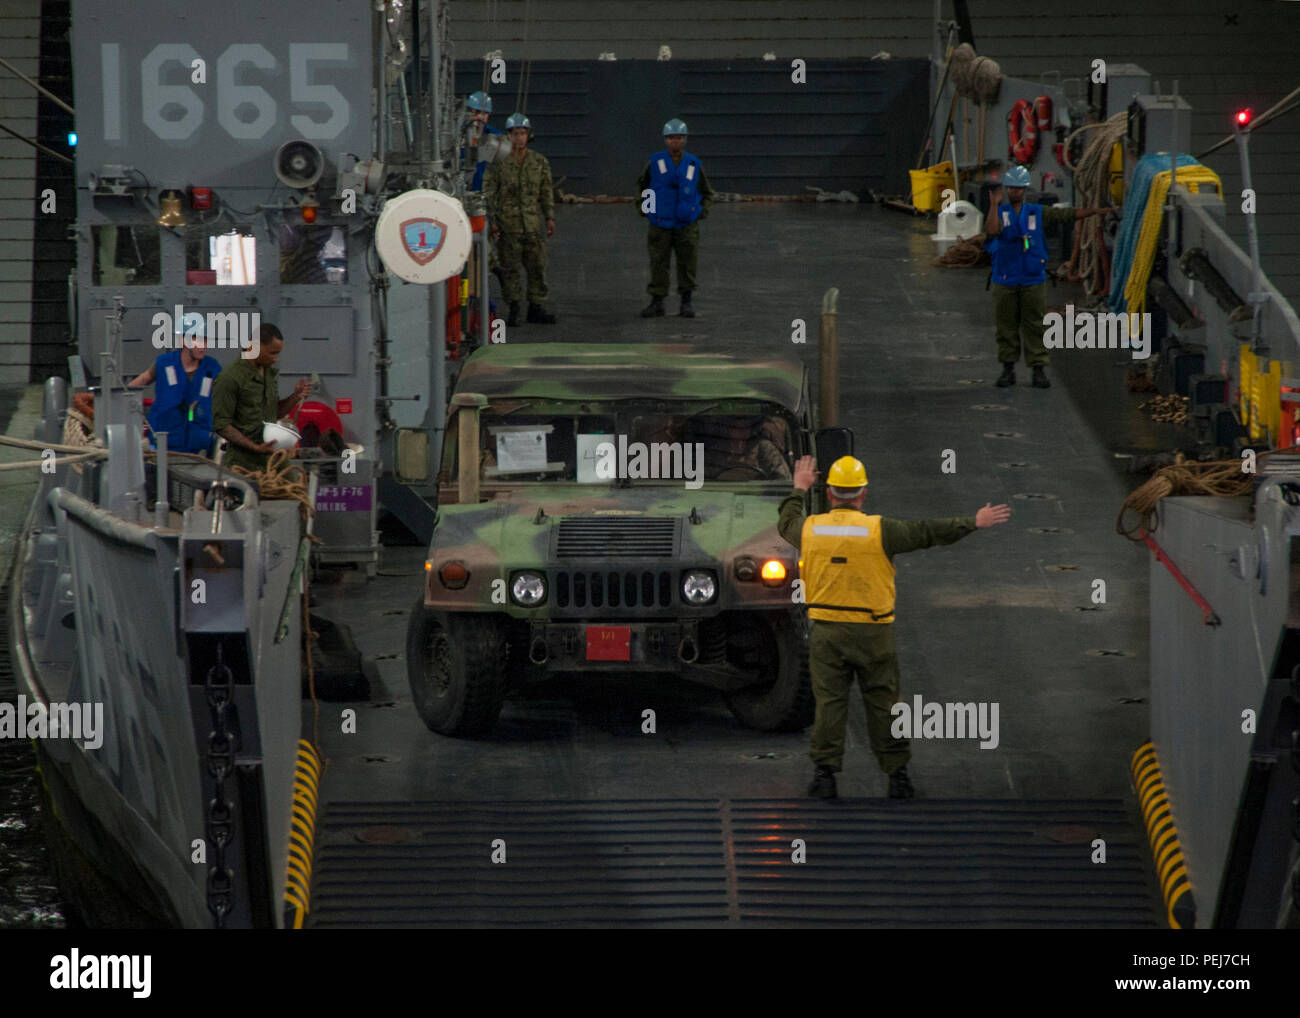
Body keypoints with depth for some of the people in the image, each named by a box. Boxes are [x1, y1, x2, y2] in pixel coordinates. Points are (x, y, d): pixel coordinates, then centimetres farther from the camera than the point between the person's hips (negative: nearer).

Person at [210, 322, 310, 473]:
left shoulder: (271, 373, 12)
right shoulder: (230, 378, -12)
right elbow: (220, 425, -13)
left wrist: (295, 397, 3)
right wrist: (255, 447, -19)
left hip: (271, 461, 7)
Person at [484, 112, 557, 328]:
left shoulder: (539, 162, 9)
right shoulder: (498, 162, -1)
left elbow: (547, 192, 15)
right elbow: (488, 193, -1)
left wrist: (550, 217, 9)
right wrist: (491, 221, -7)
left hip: (532, 223, 3)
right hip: (507, 224, -3)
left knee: (537, 266, 2)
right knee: (509, 268, -1)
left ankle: (536, 308, 11)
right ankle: (513, 309, 6)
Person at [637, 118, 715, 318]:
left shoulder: (694, 165, 3)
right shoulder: (655, 162, 1)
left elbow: (707, 193, 16)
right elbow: (641, 184, 18)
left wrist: (703, 212, 1)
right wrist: (642, 207, 8)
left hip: (686, 225, 0)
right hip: (660, 225, 0)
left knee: (687, 264, 1)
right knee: (658, 264, -1)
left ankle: (686, 303, 11)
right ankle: (656, 303, 5)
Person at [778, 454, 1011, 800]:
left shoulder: (810, 528, -1)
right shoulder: (878, 530, -10)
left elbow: (787, 523, 22)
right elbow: (926, 532, -3)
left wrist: (799, 489, 40)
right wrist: (973, 523, 6)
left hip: (827, 633, 1)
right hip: (873, 634, -1)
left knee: (829, 701, 4)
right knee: (883, 703, 6)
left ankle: (824, 772, -1)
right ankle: (897, 774, 10)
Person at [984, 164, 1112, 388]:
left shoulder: (1037, 213, 7)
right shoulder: (999, 212, 3)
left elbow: (1068, 214, 8)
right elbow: (992, 231, -18)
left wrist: (1095, 211, 2)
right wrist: (994, 204, -16)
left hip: (1033, 280, 0)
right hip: (1005, 281, 0)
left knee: (1035, 326, -1)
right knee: (1006, 327, 4)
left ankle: (1039, 371, 1)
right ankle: (1008, 370, 13)